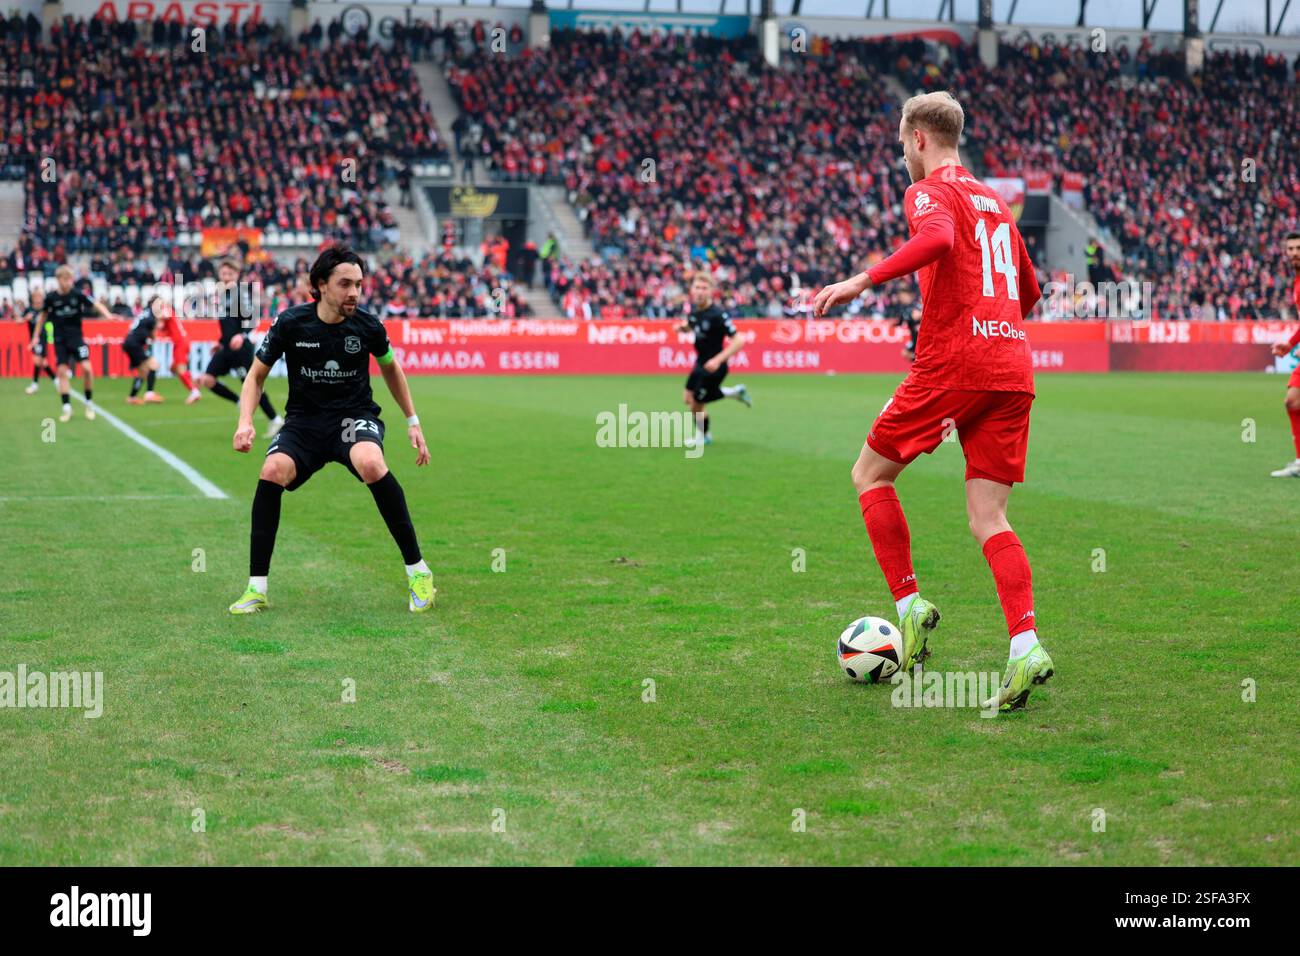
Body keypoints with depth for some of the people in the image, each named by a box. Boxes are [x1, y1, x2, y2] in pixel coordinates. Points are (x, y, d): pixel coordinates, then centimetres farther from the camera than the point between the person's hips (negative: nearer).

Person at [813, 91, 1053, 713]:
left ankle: (910, 603, 4)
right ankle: (1025, 646, -15)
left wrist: (864, 280, -24)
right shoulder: (993, 200, 24)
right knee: (988, 520, 2)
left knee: (870, 474, 11)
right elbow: (1029, 290, 31)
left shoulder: (929, 191, 1)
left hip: (953, 361, -7)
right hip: (1012, 367, 7)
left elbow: (936, 240, -24)